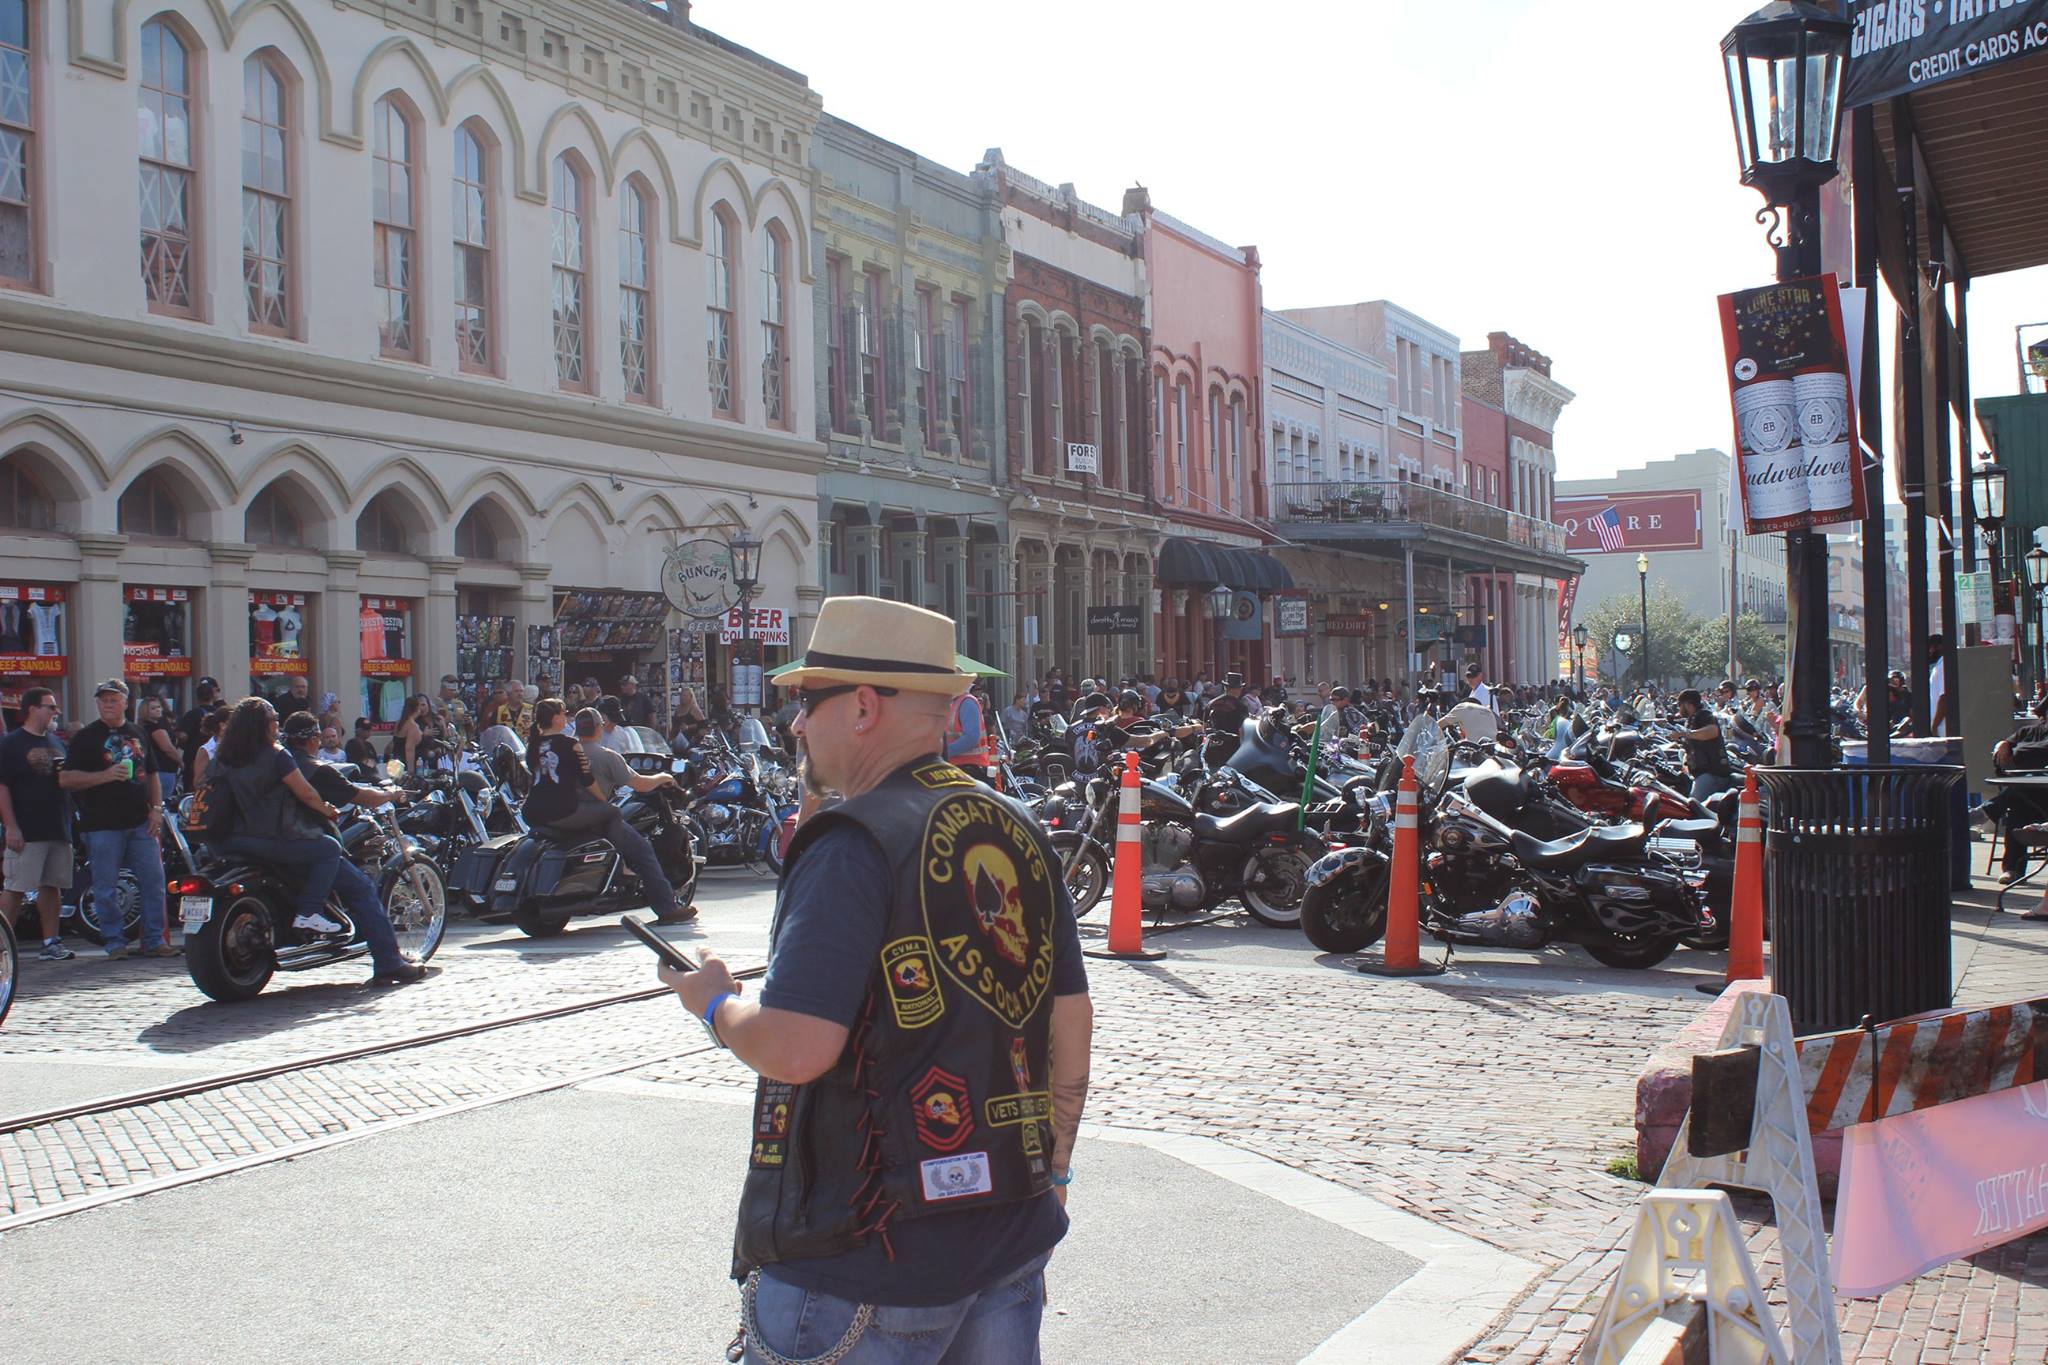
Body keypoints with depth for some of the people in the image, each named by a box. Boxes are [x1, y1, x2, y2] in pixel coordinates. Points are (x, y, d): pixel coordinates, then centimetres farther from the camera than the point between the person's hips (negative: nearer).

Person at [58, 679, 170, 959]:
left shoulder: (137, 734, 15)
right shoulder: (86, 737, 1)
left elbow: (151, 776, 21)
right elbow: (65, 779, -7)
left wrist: (156, 808, 7)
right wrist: (105, 775, -18)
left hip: (141, 823, 4)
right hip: (102, 824, -4)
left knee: (154, 881, 1)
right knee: (107, 888, 0)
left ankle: (154, 940, 8)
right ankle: (115, 941, 11)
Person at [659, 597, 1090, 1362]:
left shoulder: (855, 847, -17)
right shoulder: (1019, 833, 6)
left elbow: (795, 1050, -23)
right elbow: (1071, 1024, 10)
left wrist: (713, 1003, -3)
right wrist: (1051, 1171, 20)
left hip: (866, 1265, -7)